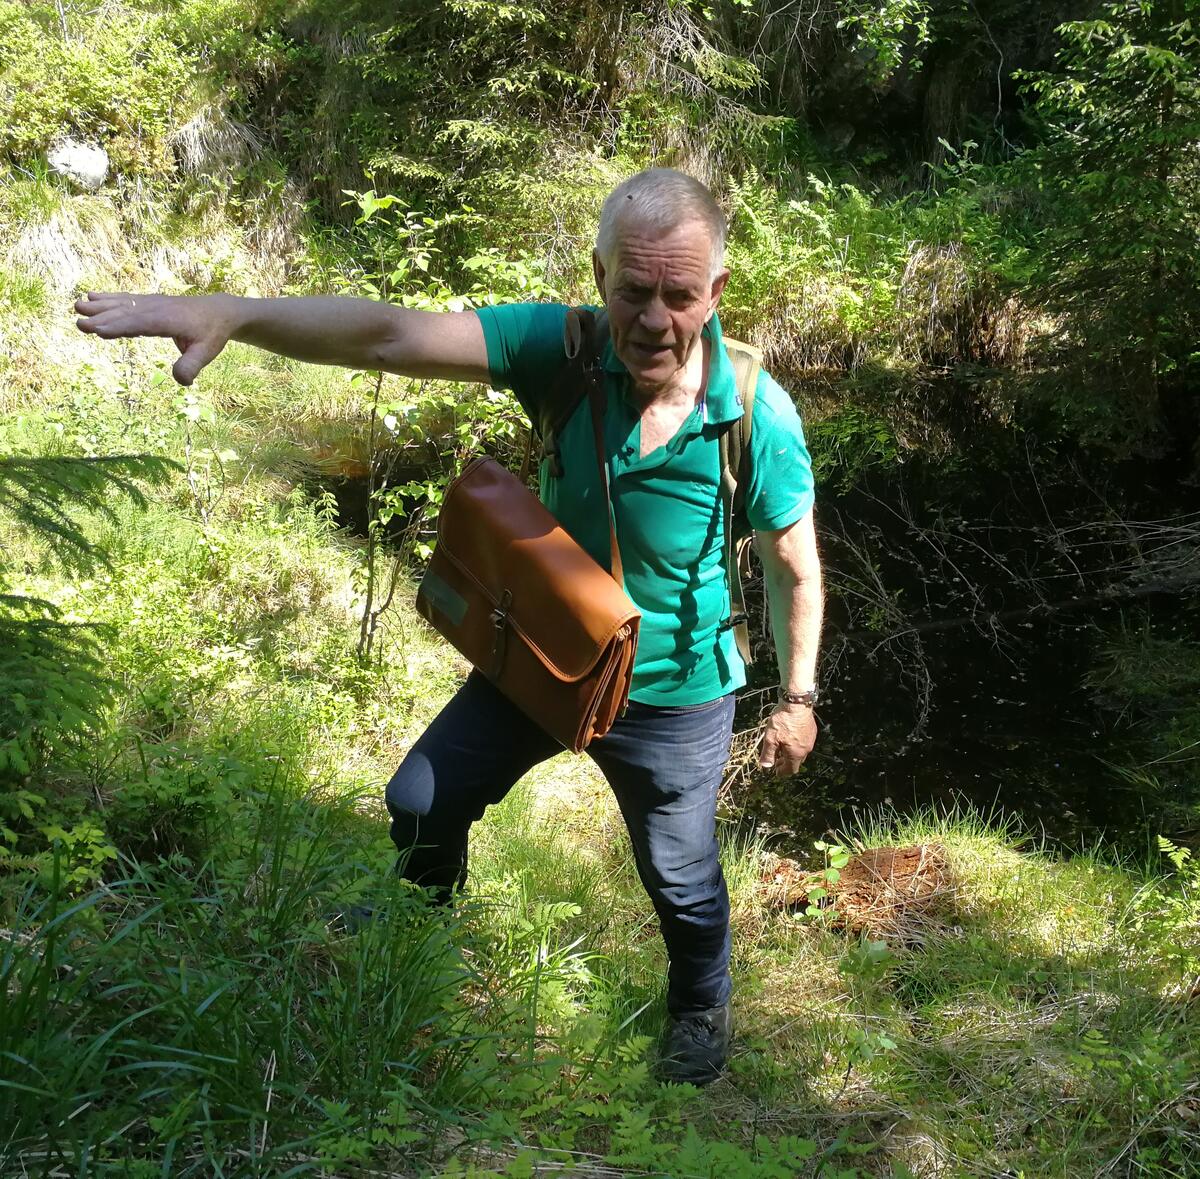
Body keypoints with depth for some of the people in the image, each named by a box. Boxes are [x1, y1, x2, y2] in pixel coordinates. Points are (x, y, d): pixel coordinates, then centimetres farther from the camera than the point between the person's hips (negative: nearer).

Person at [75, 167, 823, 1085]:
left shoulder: (760, 419, -26)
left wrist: (797, 698, -2)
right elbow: (394, 334, -34)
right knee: (421, 805, 19)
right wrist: (229, 313, -47)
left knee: (682, 878, 18)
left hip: (671, 698, -3)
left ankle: (703, 1012, 52)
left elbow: (797, 569, -11)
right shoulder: (562, 348, -23)